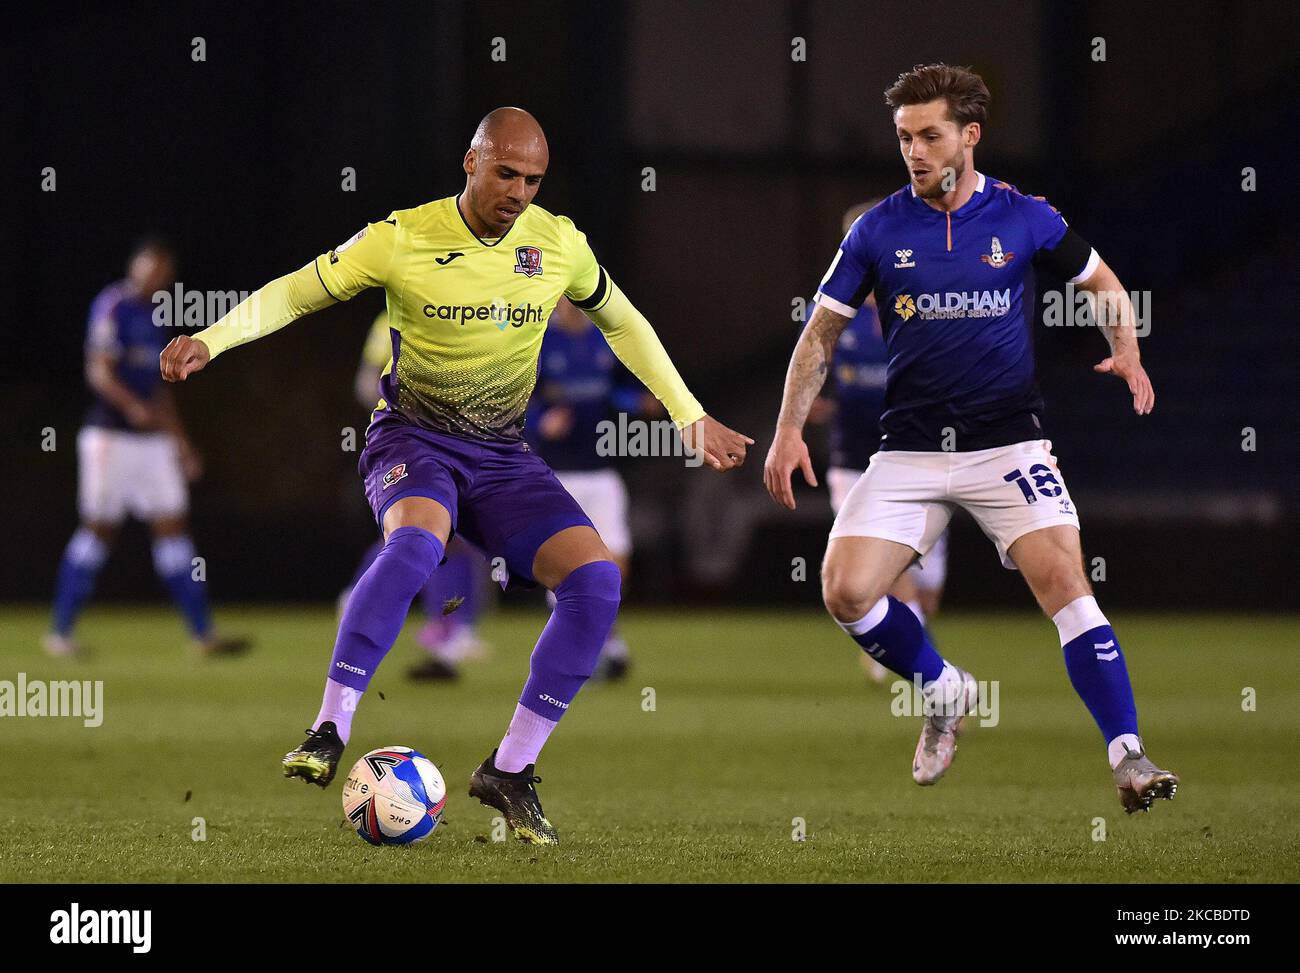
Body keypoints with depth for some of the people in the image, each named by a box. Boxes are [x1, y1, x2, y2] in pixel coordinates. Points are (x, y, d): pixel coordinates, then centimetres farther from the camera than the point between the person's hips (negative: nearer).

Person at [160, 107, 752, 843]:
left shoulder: (558, 244, 0)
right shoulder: (403, 238, -10)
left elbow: (622, 320, 17)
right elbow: (296, 293, -2)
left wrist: (691, 416, 16)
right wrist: (210, 341, -16)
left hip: (502, 456, 4)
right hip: (412, 440, -4)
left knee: (596, 580, -18)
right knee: (417, 539, -39)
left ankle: (510, 771, -8)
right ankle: (328, 735, -34)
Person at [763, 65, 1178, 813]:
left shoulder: (1023, 218, -1)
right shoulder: (878, 231, 0)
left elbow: (1102, 282, 14)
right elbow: (822, 332, 8)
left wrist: (1126, 351, -5)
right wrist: (790, 429, -1)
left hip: (1009, 440, -2)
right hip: (910, 450, 2)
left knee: (1065, 582, -19)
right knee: (846, 592, -12)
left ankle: (1129, 757, -16)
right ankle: (944, 693, 16)